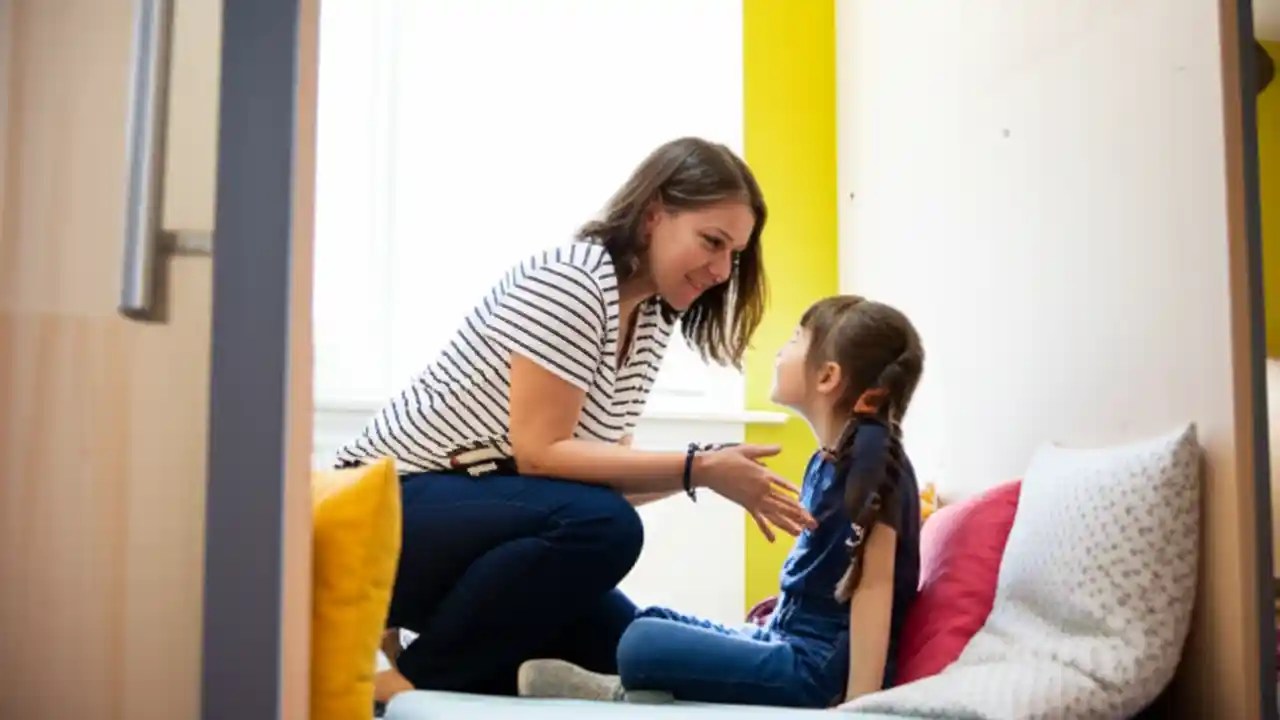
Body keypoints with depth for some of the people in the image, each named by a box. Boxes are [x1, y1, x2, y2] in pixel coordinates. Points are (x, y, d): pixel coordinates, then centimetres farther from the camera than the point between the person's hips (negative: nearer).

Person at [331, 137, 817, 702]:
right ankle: (412, 681, -15)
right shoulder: (568, 280, -19)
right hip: (398, 506, -8)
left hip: (482, 514, 9)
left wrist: (713, 472, -8)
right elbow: (540, 453, -25)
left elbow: (599, 460, 5)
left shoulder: (651, 319, 7)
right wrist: (697, 470, -26)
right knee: (601, 525, -32)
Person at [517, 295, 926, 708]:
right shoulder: (827, 459, 11)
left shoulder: (872, 450, -17)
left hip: (825, 668, -10)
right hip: (789, 644, 10)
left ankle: (625, 694, 1)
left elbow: (874, 584, -21)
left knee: (644, 644, -25)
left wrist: (857, 702, -23)